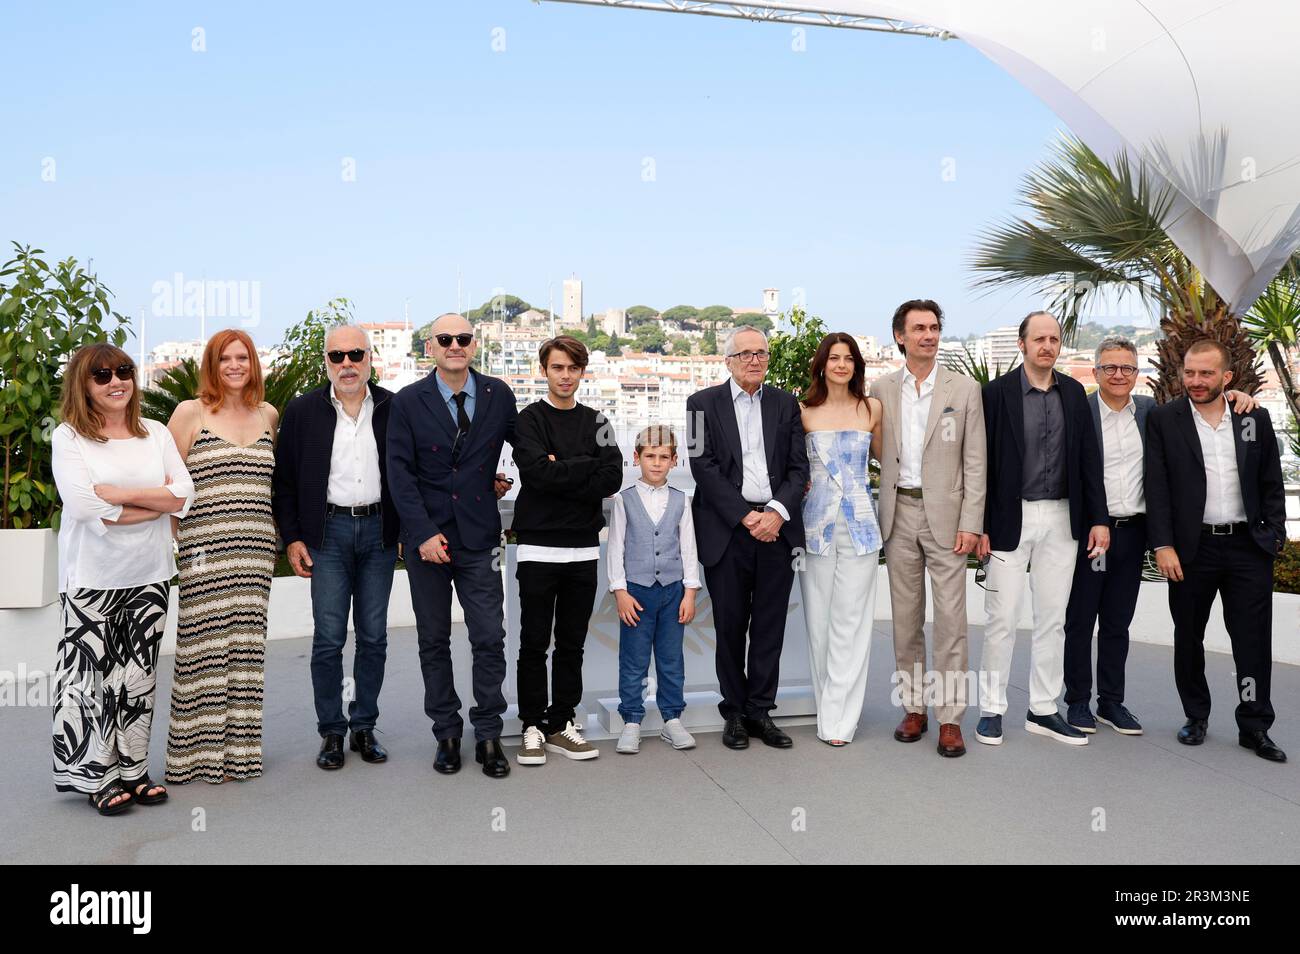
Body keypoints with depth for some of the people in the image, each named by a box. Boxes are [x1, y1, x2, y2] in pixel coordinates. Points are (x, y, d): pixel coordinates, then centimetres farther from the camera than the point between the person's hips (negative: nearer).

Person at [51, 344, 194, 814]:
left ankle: (132, 771, 20)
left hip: (148, 576, 4)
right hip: (92, 578, -3)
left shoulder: (156, 434, 8)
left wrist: (118, 494, -12)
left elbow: (183, 495, -3)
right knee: (93, 677, 1)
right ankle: (99, 777, 14)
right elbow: (85, 507, -16)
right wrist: (154, 500, -11)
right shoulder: (68, 437, -3)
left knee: (138, 677, 9)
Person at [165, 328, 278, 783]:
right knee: (205, 647, -3)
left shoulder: (269, 415, 13)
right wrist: (169, 543, -5)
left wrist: (285, 536, 15)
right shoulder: (190, 412, 1)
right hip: (204, 548, -4)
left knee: (246, 646, 6)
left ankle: (239, 749, 16)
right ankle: (200, 750, 9)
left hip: (257, 549, 4)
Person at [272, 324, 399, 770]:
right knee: (328, 638, -1)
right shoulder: (302, 411, 1)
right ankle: (331, 731, 13)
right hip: (328, 529, -1)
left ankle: (364, 727, 20)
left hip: (378, 529, 1)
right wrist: (292, 538, -2)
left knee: (373, 636, 7)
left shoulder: (394, 409, 3)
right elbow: (284, 479, 4)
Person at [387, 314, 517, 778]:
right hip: (427, 538, 0)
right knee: (434, 642, 9)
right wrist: (423, 533, -13)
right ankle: (446, 734, 21)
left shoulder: (499, 395, 3)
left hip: (479, 538, 0)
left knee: (489, 639, -1)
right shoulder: (408, 402, -2)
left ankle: (488, 735, 13)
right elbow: (400, 473, -6)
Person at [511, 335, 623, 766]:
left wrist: (561, 479, -12)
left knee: (572, 644, 10)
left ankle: (562, 724, 20)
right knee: (534, 644, 4)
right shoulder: (529, 419, 2)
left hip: (583, 548, 3)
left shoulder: (596, 422, 11)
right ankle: (533, 726, 16)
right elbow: (538, 472, -16)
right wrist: (589, 465, -9)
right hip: (538, 548, -3)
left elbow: (612, 479, -3)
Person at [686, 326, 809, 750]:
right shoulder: (703, 403, 4)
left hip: (776, 528, 2)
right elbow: (704, 467, -5)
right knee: (730, 627, 5)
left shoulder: (786, 404, 12)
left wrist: (777, 513, -10)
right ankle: (734, 713, 18)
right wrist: (746, 517, -11)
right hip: (727, 531, -2)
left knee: (770, 627, 5)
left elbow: (798, 466, 6)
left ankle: (760, 711, 16)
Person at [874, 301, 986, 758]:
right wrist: (876, 515, 0)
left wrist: (971, 524, -7)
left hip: (945, 514, -2)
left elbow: (975, 462, -1)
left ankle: (950, 717, 5)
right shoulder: (881, 390, 7)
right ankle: (913, 707, 20)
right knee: (906, 618, 9)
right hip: (899, 514, 2)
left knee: (950, 618, -3)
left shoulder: (964, 389, 2)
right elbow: (875, 455, 9)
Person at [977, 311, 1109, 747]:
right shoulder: (998, 392, -5)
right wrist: (980, 526, -9)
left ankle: (1043, 709, 21)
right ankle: (991, 709, 12)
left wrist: (1098, 518, 3)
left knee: (1053, 617, 10)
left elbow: (1089, 459, 9)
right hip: (1011, 518, -4)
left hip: (1062, 519, 4)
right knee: (1003, 617, 0)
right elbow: (983, 462, -6)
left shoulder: (1074, 393, 8)